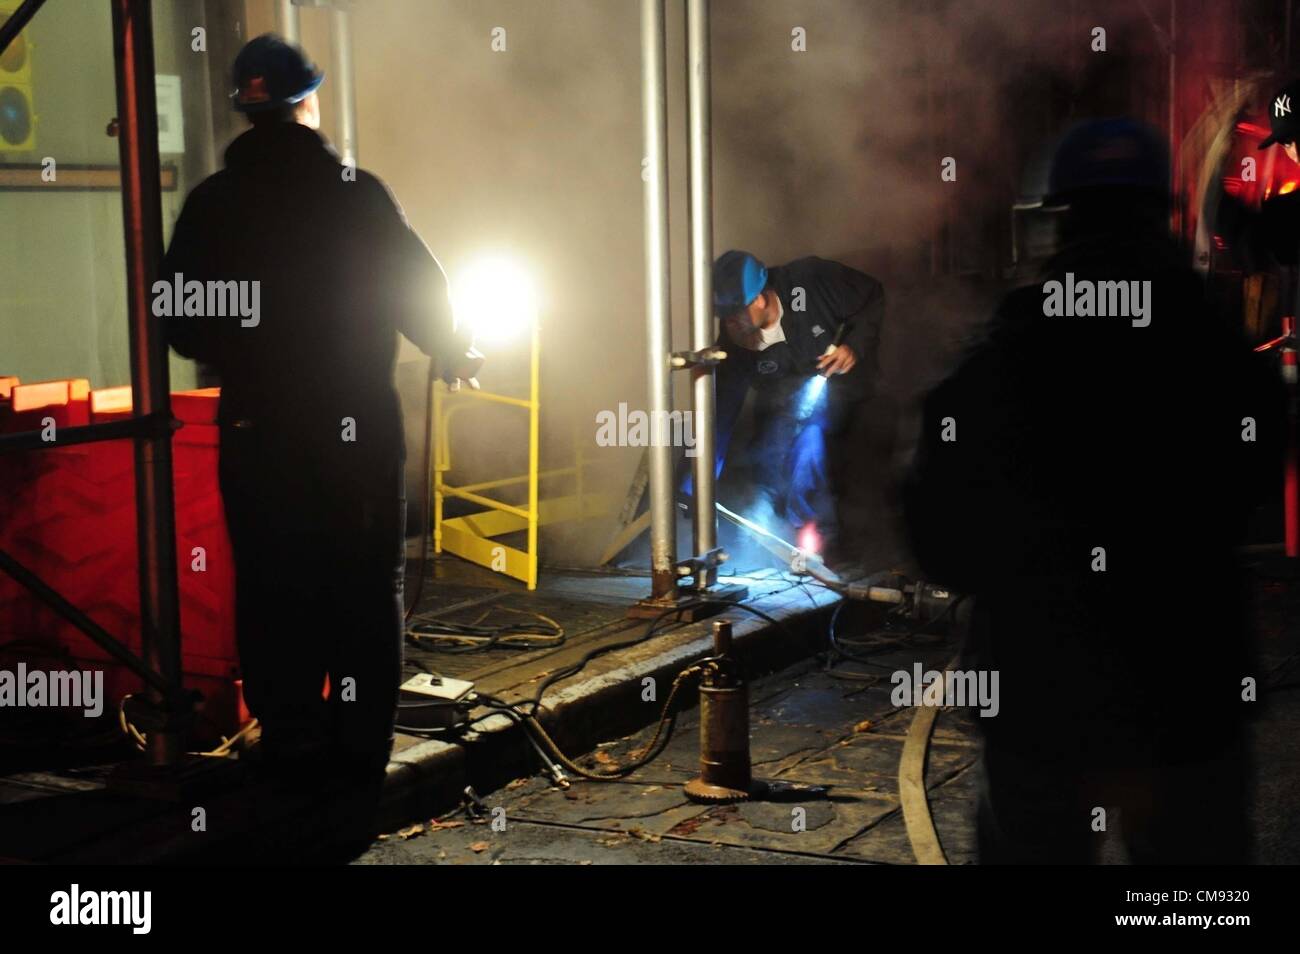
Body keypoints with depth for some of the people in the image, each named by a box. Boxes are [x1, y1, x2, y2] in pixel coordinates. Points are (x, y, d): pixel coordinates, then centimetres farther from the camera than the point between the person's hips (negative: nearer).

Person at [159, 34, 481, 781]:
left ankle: (290, 739, 11)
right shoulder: (357, 194, -7)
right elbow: (417, 289, -3)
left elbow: (180, 321, 1)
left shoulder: (212, 204, -2)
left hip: (258, 425, 1)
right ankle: (362, 742, 11)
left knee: (273, 586, 8)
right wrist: (456, 353, 16)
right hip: (358, 420, -1)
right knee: (366, 584, 8)